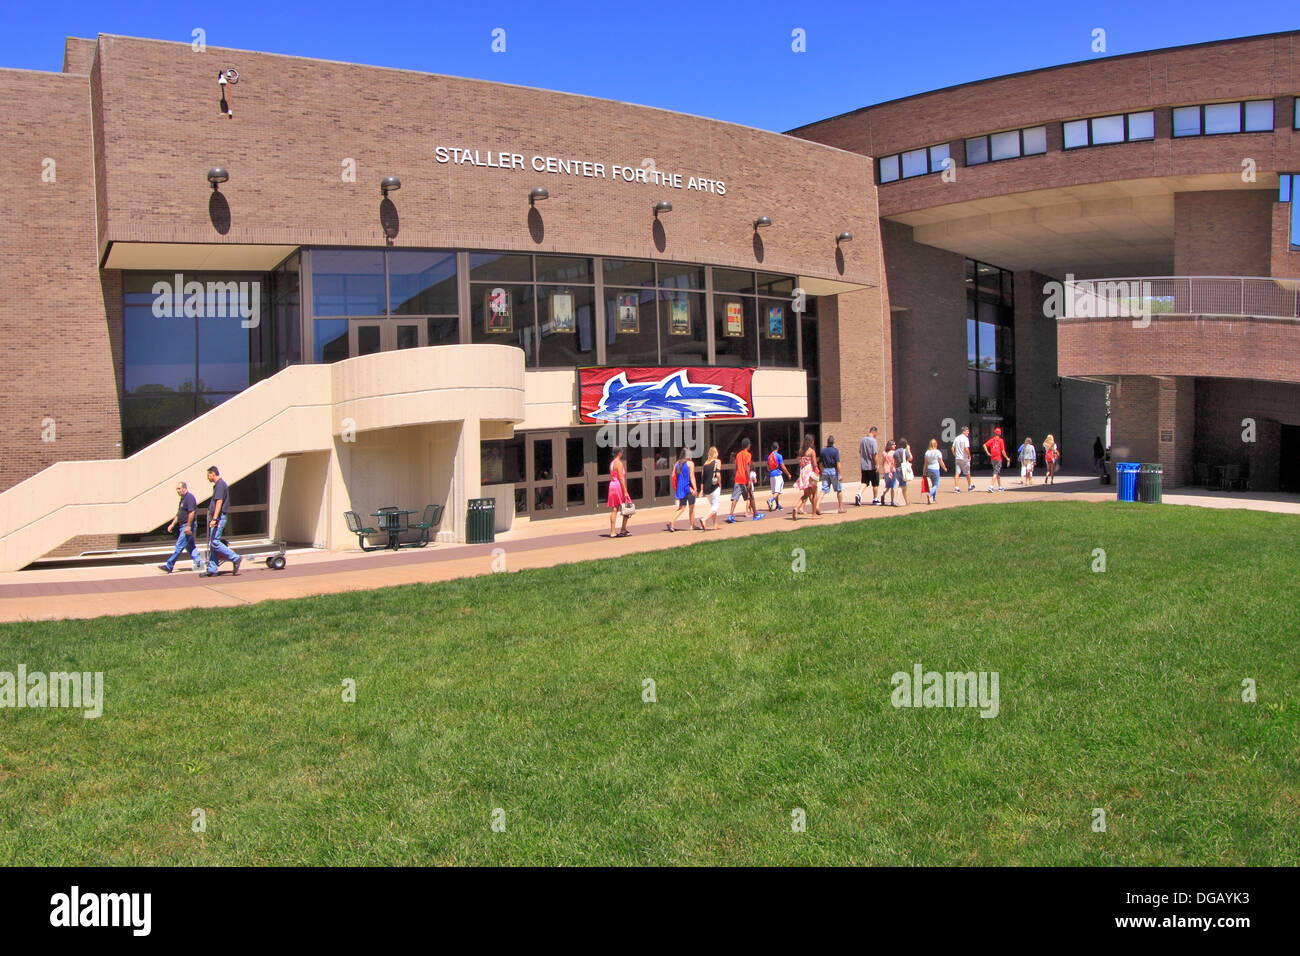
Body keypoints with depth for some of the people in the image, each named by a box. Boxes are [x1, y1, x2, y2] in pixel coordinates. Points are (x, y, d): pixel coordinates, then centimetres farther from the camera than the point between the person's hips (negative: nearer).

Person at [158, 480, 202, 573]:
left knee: (179, 546, -7)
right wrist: (172, 524, 19)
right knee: (190, 546, 10)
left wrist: (188, 526, -24)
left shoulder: (189, 497, -13)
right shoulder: (183, 499, 18)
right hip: (183, 526, 10)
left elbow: (191, 513, -22)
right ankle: (199, 564, 12)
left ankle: (169, 566, -5)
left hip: (188, 526, -10)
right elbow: (178, 514, 25)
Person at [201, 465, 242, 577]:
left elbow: (219, 502, -20)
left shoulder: (220, 484, -13)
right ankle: (212, 570, 10)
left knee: (215, 542, -14)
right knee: (212, 543, 9)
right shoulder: (217, 484, 19)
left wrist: (214, 519, -25)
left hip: (219, 517, -10)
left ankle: (236, 559, -10)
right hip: (218, 518, 10)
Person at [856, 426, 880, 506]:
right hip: (872, 466, -5)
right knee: (875, 484, 9)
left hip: (864, 466, 5)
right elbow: (875, 454, -20)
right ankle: (875, 499, 18)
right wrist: (877, 464, -16)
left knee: (864, 482, 6)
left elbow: (860, 452, 15)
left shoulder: (862, 440, 7)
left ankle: (858, 494, -16)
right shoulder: (873, 440, -14)